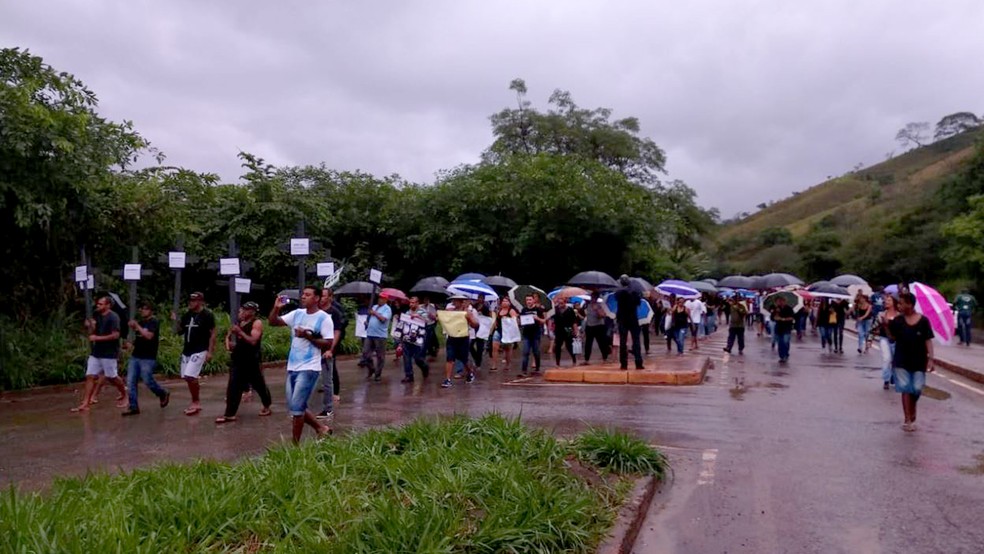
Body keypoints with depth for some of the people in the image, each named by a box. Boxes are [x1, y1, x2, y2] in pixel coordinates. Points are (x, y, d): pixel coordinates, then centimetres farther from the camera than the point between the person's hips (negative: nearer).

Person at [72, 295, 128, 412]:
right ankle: (85, 404, 1)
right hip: (95, 352, 7)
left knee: (112, 377, 5)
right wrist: (89, 327, -5)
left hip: (109, 353, -7)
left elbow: (115, 335, -22)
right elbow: (92, 333, 16)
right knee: (90, 376, 1)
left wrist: (97, 338, -20)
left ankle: (124, 396, 26)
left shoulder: (113, 317, -14)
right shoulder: (96, 315, 9)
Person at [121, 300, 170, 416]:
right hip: (135, 357, 7)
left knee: (148, 381, -3)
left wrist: (137, 326, -19)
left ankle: (164, 394, 23)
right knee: (130, 382, 0)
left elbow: (149, 335, -23)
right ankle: (133, 407, 4)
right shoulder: (140, 321, 15)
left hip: (148, 358, -7)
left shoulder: (154, 322, -7)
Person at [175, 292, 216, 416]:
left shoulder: (207, 315, -10)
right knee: (186, 377, 9)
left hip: (200, 351, -7)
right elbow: (180, 331, 15)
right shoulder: (187, 315, 10)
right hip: (186, 351, 7)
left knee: (190, 376, -15)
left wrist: (210, 351, -15)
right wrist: (177, 322, -4)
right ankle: (195, 401, 24)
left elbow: (212, 334, -10)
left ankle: (195, 403, -1)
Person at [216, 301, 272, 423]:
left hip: (252, 360, -6)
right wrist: (228, 343, 2)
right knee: (233, 386, 0)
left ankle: (267, 406, 30)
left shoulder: (257, 323, -10)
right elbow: (229, 335, 23)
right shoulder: (239, 323, 12)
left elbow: (253, 341, -21)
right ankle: (229, 414, 1)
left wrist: (240, 332, -26)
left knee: (259, 385, 7)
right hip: (238, 359, 6)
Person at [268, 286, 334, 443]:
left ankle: (294, 444, 6)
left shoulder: (324, 318, -9)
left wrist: (307, 336, -20)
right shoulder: (297, 314, 8)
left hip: (308, 369, -7)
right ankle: (321, 428, 30)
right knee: (296, 408, 13)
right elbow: (273, 322, 7)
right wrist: (276, 307, -10)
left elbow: (328, 343, -13)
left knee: (296, 407, -7)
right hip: (292, 368, 7)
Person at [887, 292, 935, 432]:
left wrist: (930, 358, -10)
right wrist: (887, 326, -17)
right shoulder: (897, 321, -2)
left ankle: (912, 413, 32)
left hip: (919, 361, -1)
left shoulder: (923, 321, -7)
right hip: (902, 361, 1)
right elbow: (892, 338, -1)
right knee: (905, 389, 0)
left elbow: (928, 340, -5)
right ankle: (908, 420, 4)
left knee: (916, 389, 4)